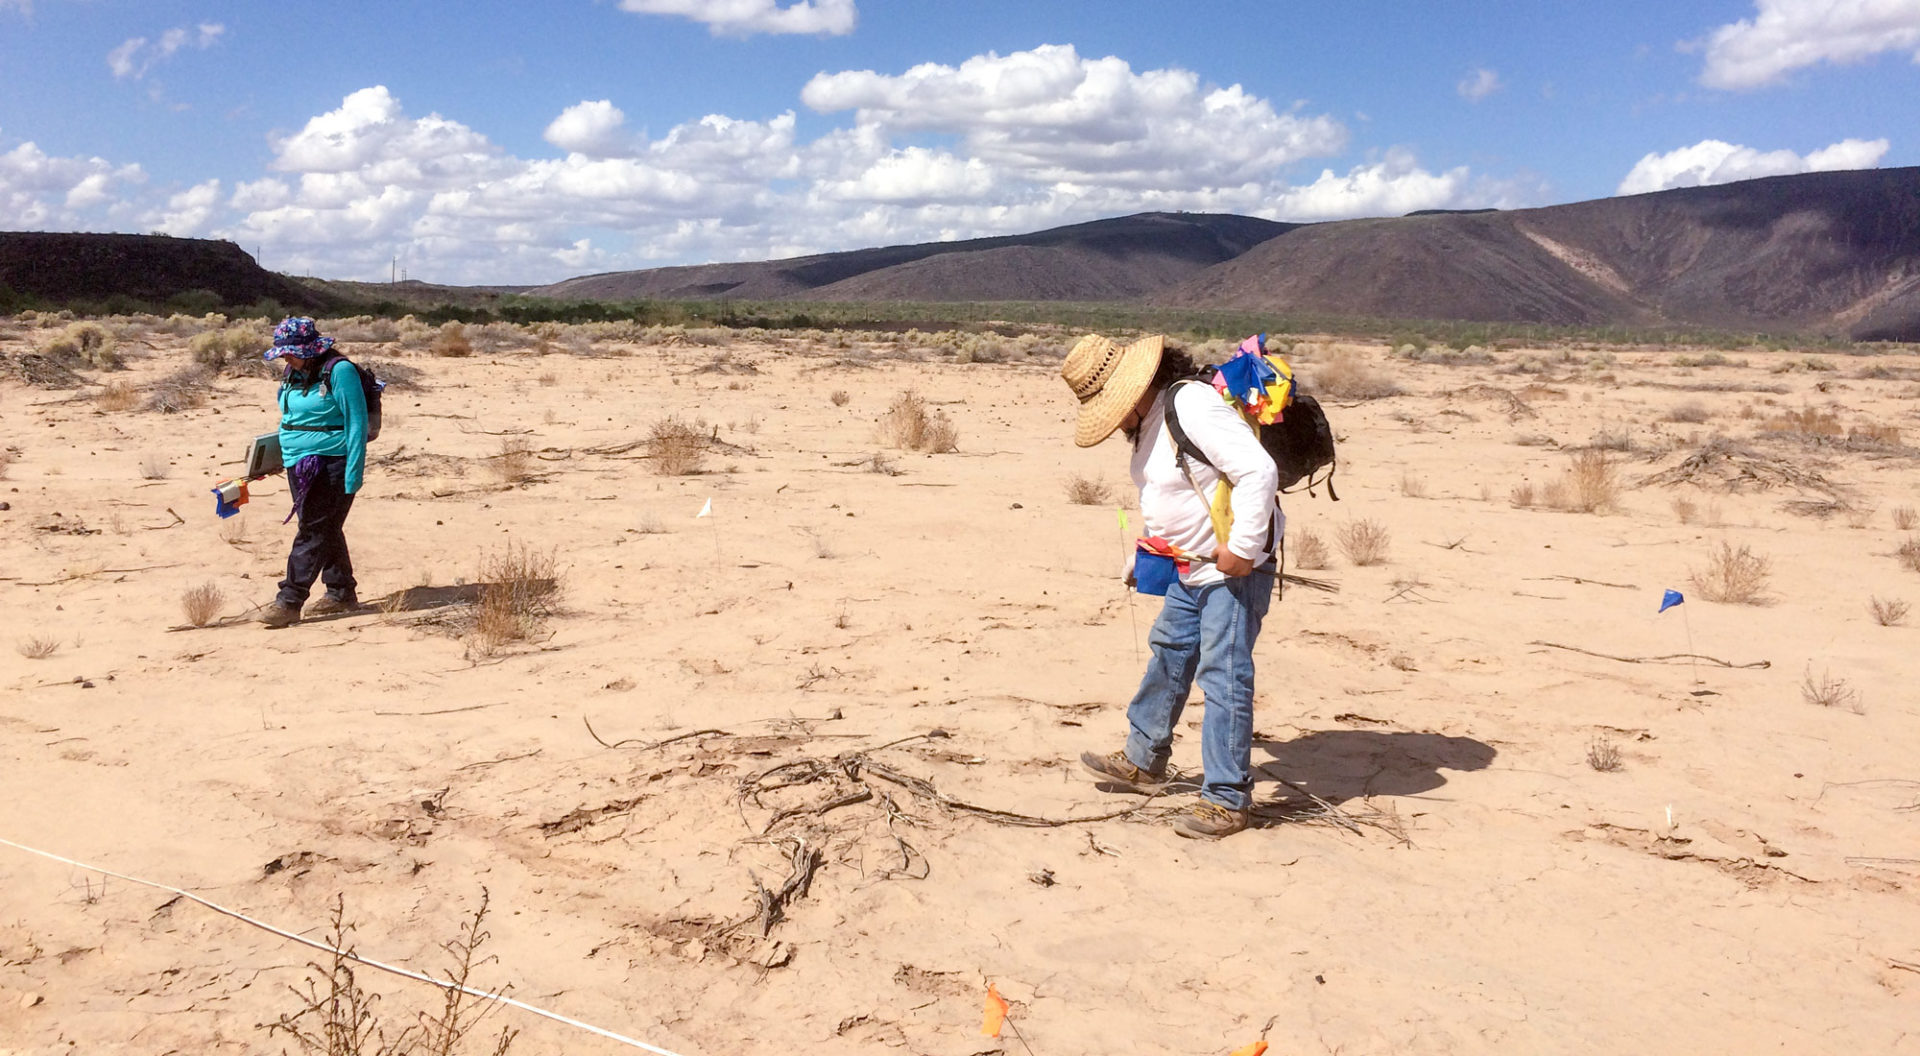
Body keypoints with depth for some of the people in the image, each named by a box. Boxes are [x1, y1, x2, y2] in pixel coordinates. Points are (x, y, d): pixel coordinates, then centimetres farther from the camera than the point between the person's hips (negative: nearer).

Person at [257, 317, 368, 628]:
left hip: (330, 465, -9)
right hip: (298, 466, 9)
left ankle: (289, 601, -7)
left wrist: (353, 475, -18)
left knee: (313, 532, -8)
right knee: (325, 531, 14)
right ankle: (342, 593, 24)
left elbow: (357, 424, -15)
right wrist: (276, 455, 13)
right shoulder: (294, 374, 11)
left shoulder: (339, 371, -13)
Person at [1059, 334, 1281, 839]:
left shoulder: (1194, 406, -23)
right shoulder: (1147, 420, 8)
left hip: (1234, 569, -10)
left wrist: (1243, 548, -27)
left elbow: (1259, 471, -29)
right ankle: (1143, 762, 36)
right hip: (1191, 570, 10)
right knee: (1168, 658, 20)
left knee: (1224, 677, -7)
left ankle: (1227, 799, 3)